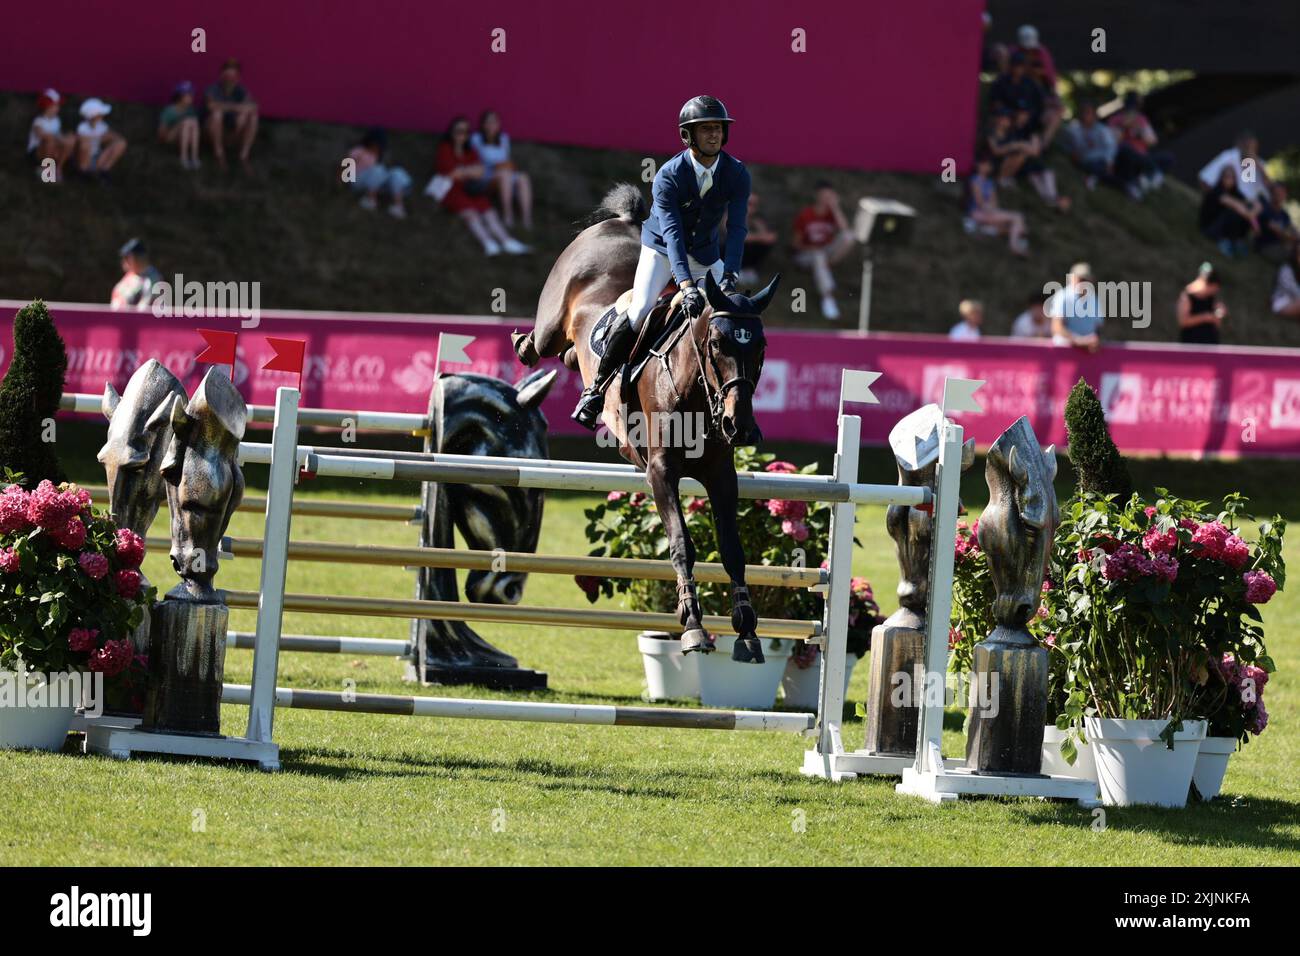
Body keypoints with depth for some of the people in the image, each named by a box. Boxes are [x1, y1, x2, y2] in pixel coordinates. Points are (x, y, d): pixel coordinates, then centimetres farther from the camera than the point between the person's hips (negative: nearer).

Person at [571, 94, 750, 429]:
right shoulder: (668, 176, -27)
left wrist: (729, 277, -37)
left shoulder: (737, 174, -16)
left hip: (705, 253, 4)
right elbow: (672, 234, -34)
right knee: (640, 310, -20)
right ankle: (597, 388, -9)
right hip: (662, 249, -4)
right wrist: (686, 286, -46)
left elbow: (737, 228, -22)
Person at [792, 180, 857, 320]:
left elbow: (845, 230, -24)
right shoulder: (805, 215, -10)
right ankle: (827, 299, -49)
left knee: (849, 236, -24)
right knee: (819, 256, -41)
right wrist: (811, 249, -24)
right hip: (806, 255, -3)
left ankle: (824, 270, -15)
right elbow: (797, 242, -5)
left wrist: (835, 208, -25)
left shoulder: (832, 213, -4)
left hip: (827, 252, 3)